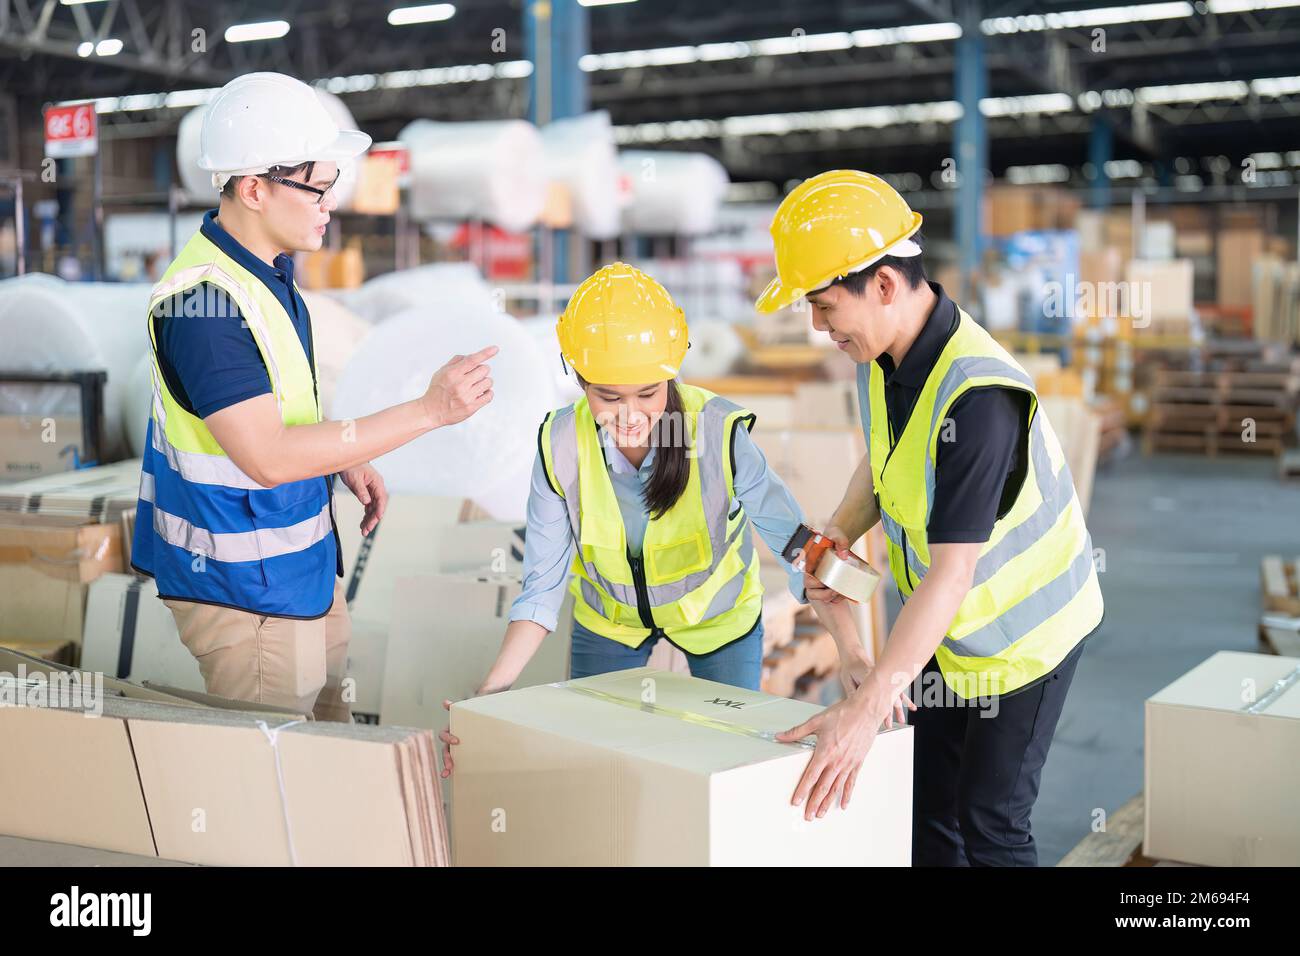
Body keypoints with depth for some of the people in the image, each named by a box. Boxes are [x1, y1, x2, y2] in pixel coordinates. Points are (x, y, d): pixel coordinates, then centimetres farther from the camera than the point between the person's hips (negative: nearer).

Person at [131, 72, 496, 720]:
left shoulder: (267, 269, 5)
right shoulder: (203, 301, -27)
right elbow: (268, 457, -31)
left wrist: (345, 460, 8)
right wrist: (428, 411, -31)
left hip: (304, 567, 10)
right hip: (243, 586, -10)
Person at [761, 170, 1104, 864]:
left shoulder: (978, 397, -34)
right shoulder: (880, 357, -8)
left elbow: (951, 572, -37)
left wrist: (866, 708, -40)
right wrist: (839, 534, -6)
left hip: (1021, 631, -8)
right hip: (944, 628, 8)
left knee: (989, 822, -1)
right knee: (930, 812, 14)